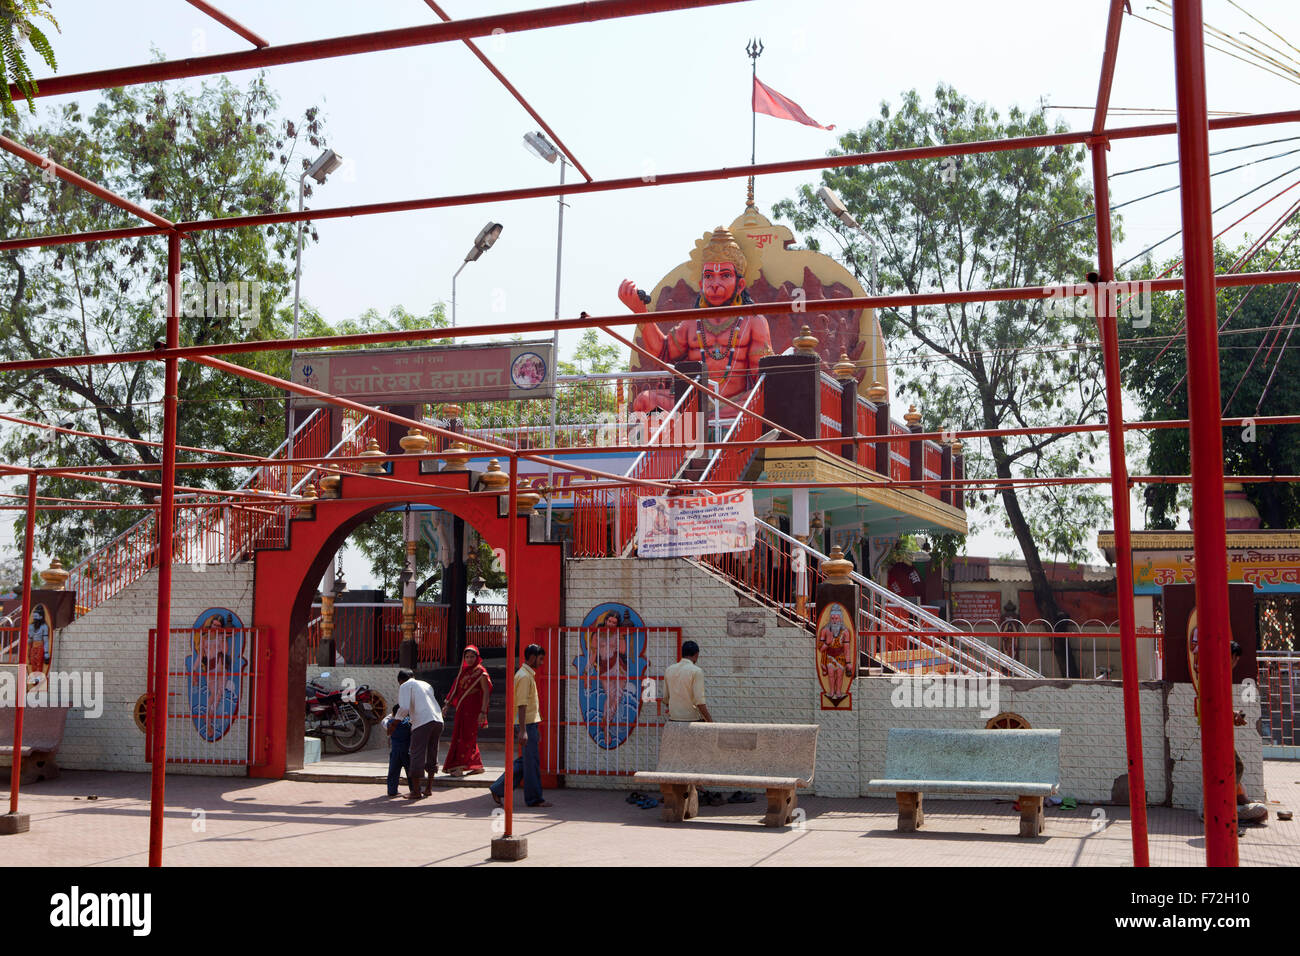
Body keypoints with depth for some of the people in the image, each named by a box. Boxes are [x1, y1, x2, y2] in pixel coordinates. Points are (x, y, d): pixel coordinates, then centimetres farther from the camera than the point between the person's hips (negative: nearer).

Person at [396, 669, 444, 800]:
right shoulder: (425, 684, 28)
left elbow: (404, 709, -5)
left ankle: (416, 791, 4)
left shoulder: (405, 686, 7)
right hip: (438, 720, 7)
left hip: (423, 722, -7)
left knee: (417, 755, 0)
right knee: (432, 755, 16)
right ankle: (429, 789, 23)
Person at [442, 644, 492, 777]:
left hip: (473, 709, -7)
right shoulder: (463, 671, 13)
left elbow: (486, 692, -12)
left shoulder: (481, 672, -7)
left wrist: (483, 712, -19)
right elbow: (456, 690, 19)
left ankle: (459, 767, -10)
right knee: (467, 737, 9)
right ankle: (477, 766, 19)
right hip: (462, 708, 7)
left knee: (465, 737, -9)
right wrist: (447, 704, 14)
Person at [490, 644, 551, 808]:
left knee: (525, 761, 13)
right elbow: (521, 704, -20)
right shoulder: (524, 676, -14)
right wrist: (523, 730, -24)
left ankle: (499, 789, 16)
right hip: (526, 724, -10)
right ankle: (534, 798, 6)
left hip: (530, 723, 10)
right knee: (532, 761, -2)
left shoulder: (528, 675, 18)